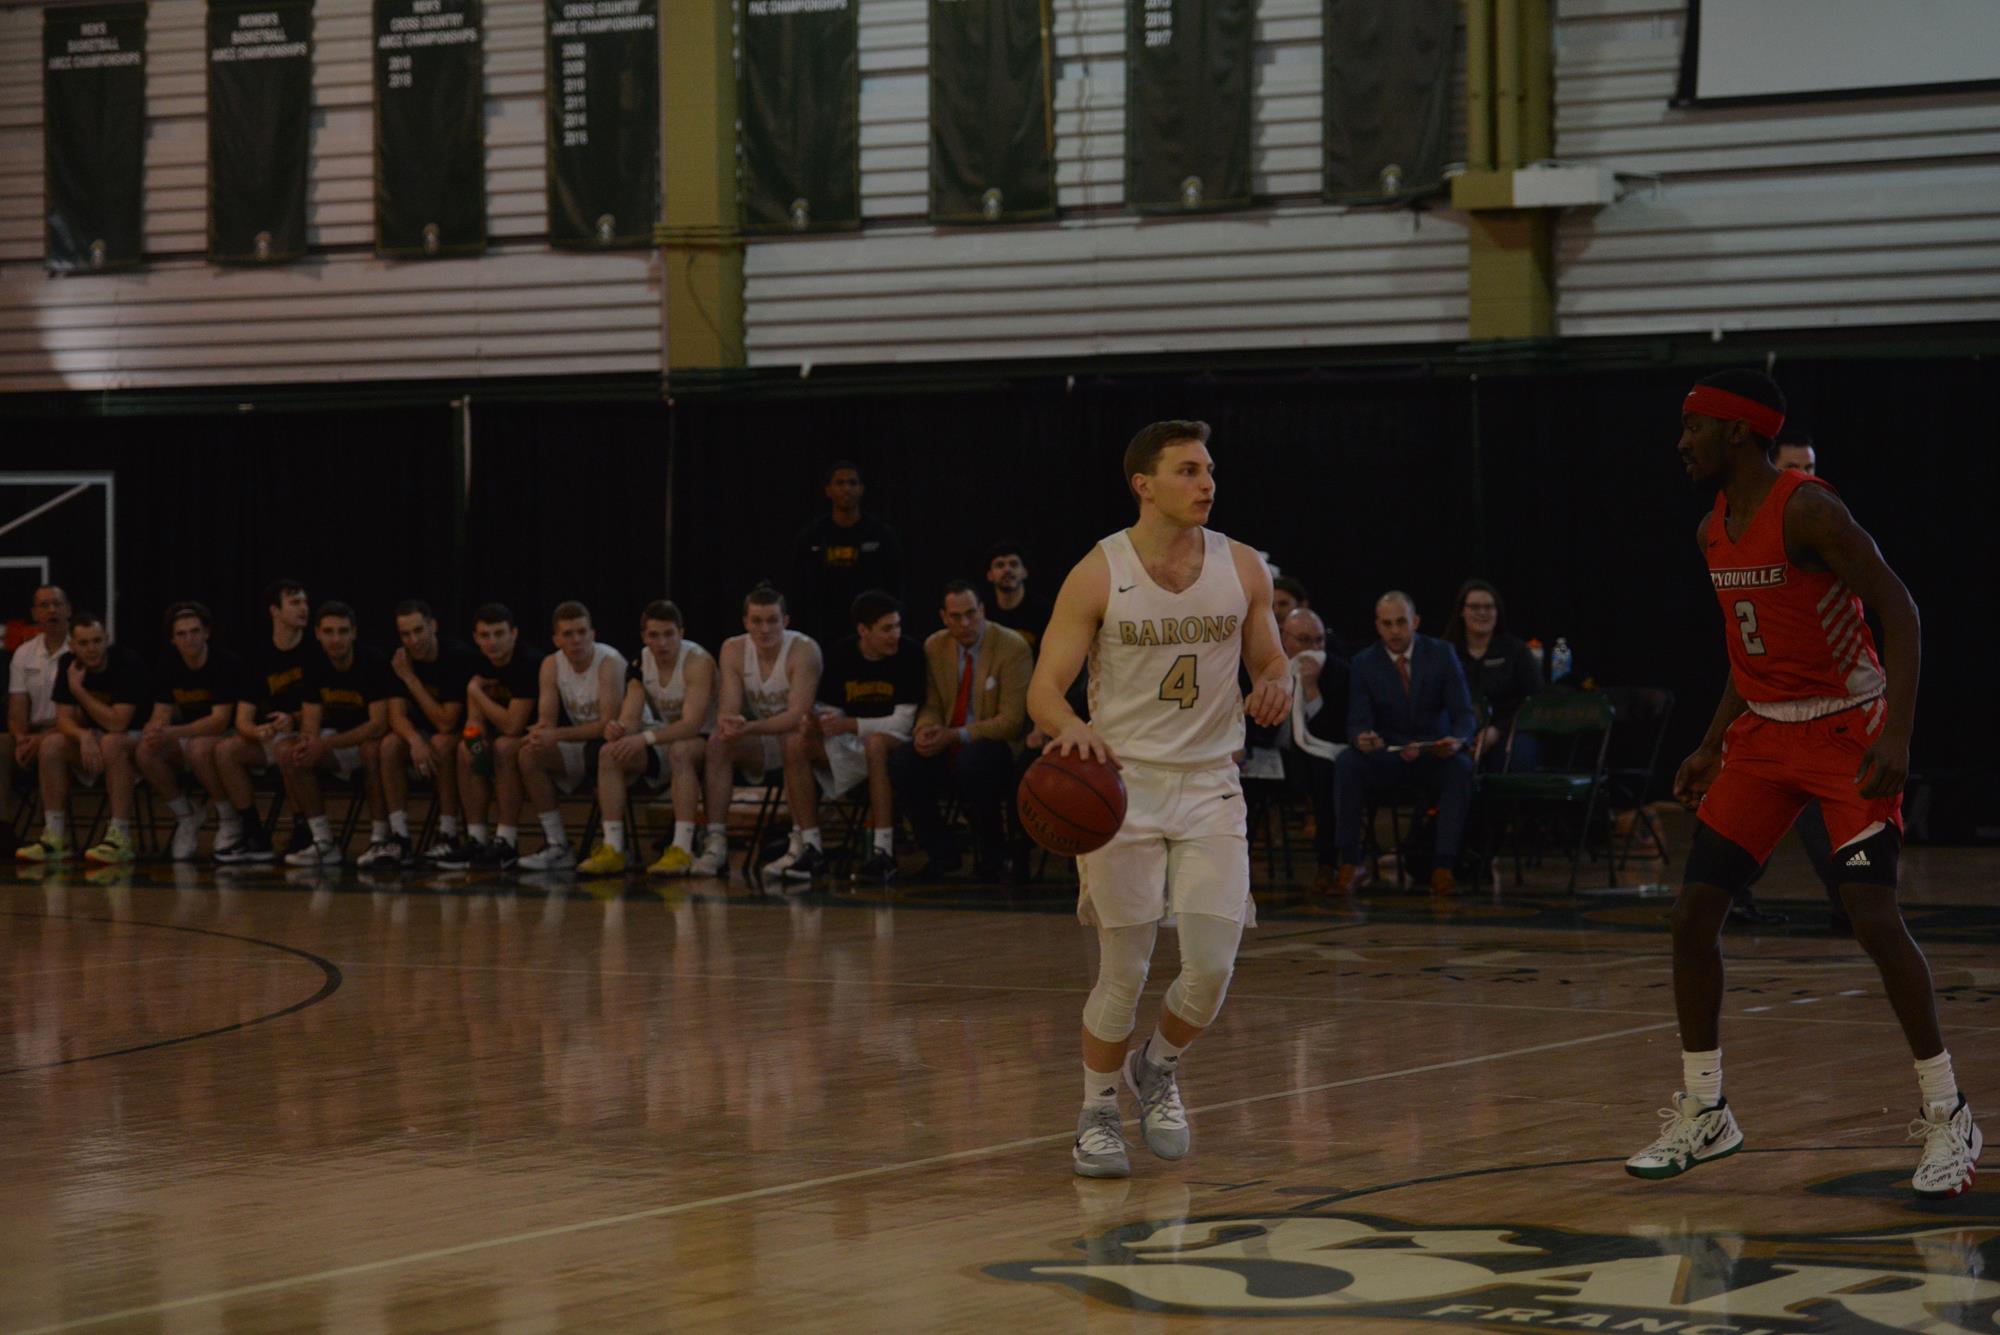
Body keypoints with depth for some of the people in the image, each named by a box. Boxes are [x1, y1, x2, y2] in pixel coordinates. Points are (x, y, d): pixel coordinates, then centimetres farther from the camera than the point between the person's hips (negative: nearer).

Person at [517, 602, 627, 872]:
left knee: (600, 754, -38)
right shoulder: (551, 665, -1)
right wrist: (540, 732, -31)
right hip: (583, 746, 6)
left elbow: (609, 724, -27)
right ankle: (557, 846, -12)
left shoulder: (610, 663, -20)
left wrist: (557, 735, -34)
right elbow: (547, 720, -4)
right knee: (530, 753, -15)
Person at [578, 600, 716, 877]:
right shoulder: (640, 665, -2)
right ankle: (612, 849, -18)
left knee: (680, 750, -39)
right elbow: (630, 718, -7)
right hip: (666, 739, 6)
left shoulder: (697, 662, -22)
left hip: (703, 742, -6)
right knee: (609, 753, -16)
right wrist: (618, 729, -32)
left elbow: (692, 724, -31)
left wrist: (645, 738, -43)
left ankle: (682, 850, -40)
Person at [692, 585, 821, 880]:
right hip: (758, 745, 4)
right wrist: (729, 723, -38)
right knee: (717, 742, -23)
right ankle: (716, 843, -26)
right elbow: (728, 709, -12)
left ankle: (806, 839, -29)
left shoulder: (804, 650, -19)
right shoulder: (733, 650, -5)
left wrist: (749, 728, -41)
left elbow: (798, 715, -28)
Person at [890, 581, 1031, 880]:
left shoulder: (1013, 647, -11)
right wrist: (926, 730, -15)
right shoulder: (934, 647, 7)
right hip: (948, 746, 5)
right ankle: (942, 854, -3)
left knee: (971, 763, -39)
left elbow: (1011, 721, -14)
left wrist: (955, 736, -22)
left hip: (997, 746, -5)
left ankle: (992, 856, -12)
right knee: (900, 762, -23)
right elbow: (932, 706, 12)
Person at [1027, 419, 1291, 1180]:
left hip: (1210, 784, 3)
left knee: (1213, 970, -5)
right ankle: (1097, 1114, 22)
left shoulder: (1242, 569, 1)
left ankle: (1157, 1069, 26)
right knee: (1124, 975, 0)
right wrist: (1073, 729, -31)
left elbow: (1271, 664, 12)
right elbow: (1045, 688, -9)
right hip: (1121, 783, -3)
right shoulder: (1097, 575, -8)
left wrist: (1276, 688, -13)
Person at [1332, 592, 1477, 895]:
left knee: (1461, 768, -34)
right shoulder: (1364, 663, 1)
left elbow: (1464, 713, -4)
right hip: (1384, 755, 0)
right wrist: (1361, 739, -32)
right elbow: (1357, 722, -6)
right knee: (1346, 763, -30)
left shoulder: (1441, 654, 0)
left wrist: (1458, 742, -28)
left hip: (1435, 756, 0)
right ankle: (1350, 864, -24)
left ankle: (1443, 867, -33)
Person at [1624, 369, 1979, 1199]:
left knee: (1874, 919, -17)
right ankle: (1703, 1114, 13)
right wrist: (1712, 749, 17)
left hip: (1845, 731, -8)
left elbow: (1899, 609, -22)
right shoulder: (1713, 533, 8)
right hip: (1764, 732, 8)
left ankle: (1947, 1115, -4)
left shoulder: (1805, 510, -18)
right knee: (1694, 913, 1)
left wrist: (1897, 734, -30)